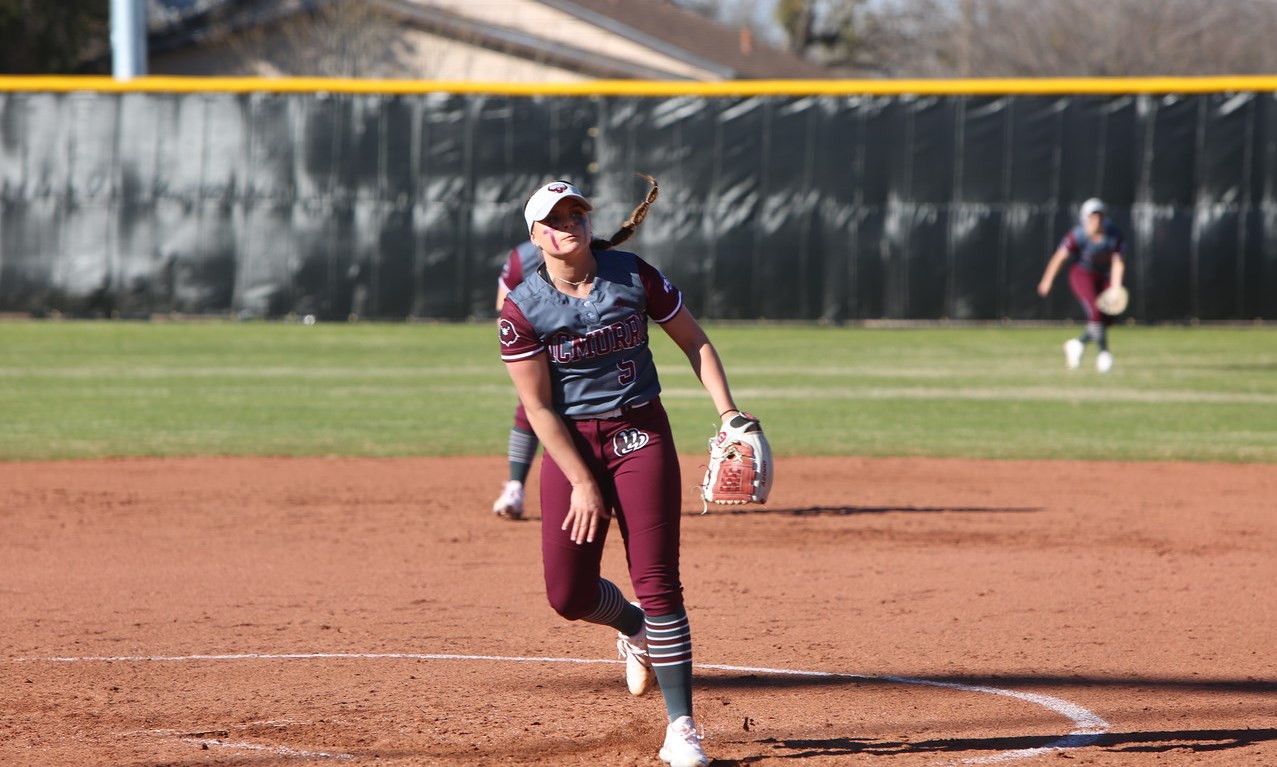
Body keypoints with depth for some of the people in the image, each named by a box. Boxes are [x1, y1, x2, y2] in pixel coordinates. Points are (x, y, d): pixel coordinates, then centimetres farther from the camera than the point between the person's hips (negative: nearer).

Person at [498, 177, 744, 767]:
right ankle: (635, 629, 33)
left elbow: (694, 341, 6)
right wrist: (583, 484, -12)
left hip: (641, 435, 0)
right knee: (568, 595, -3)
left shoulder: (633, 276, -4)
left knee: (657, 581, -9)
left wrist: (728, 413, -7)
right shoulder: (522, 309, -8)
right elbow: (538, 407, -7)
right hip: (571, 444, 0)